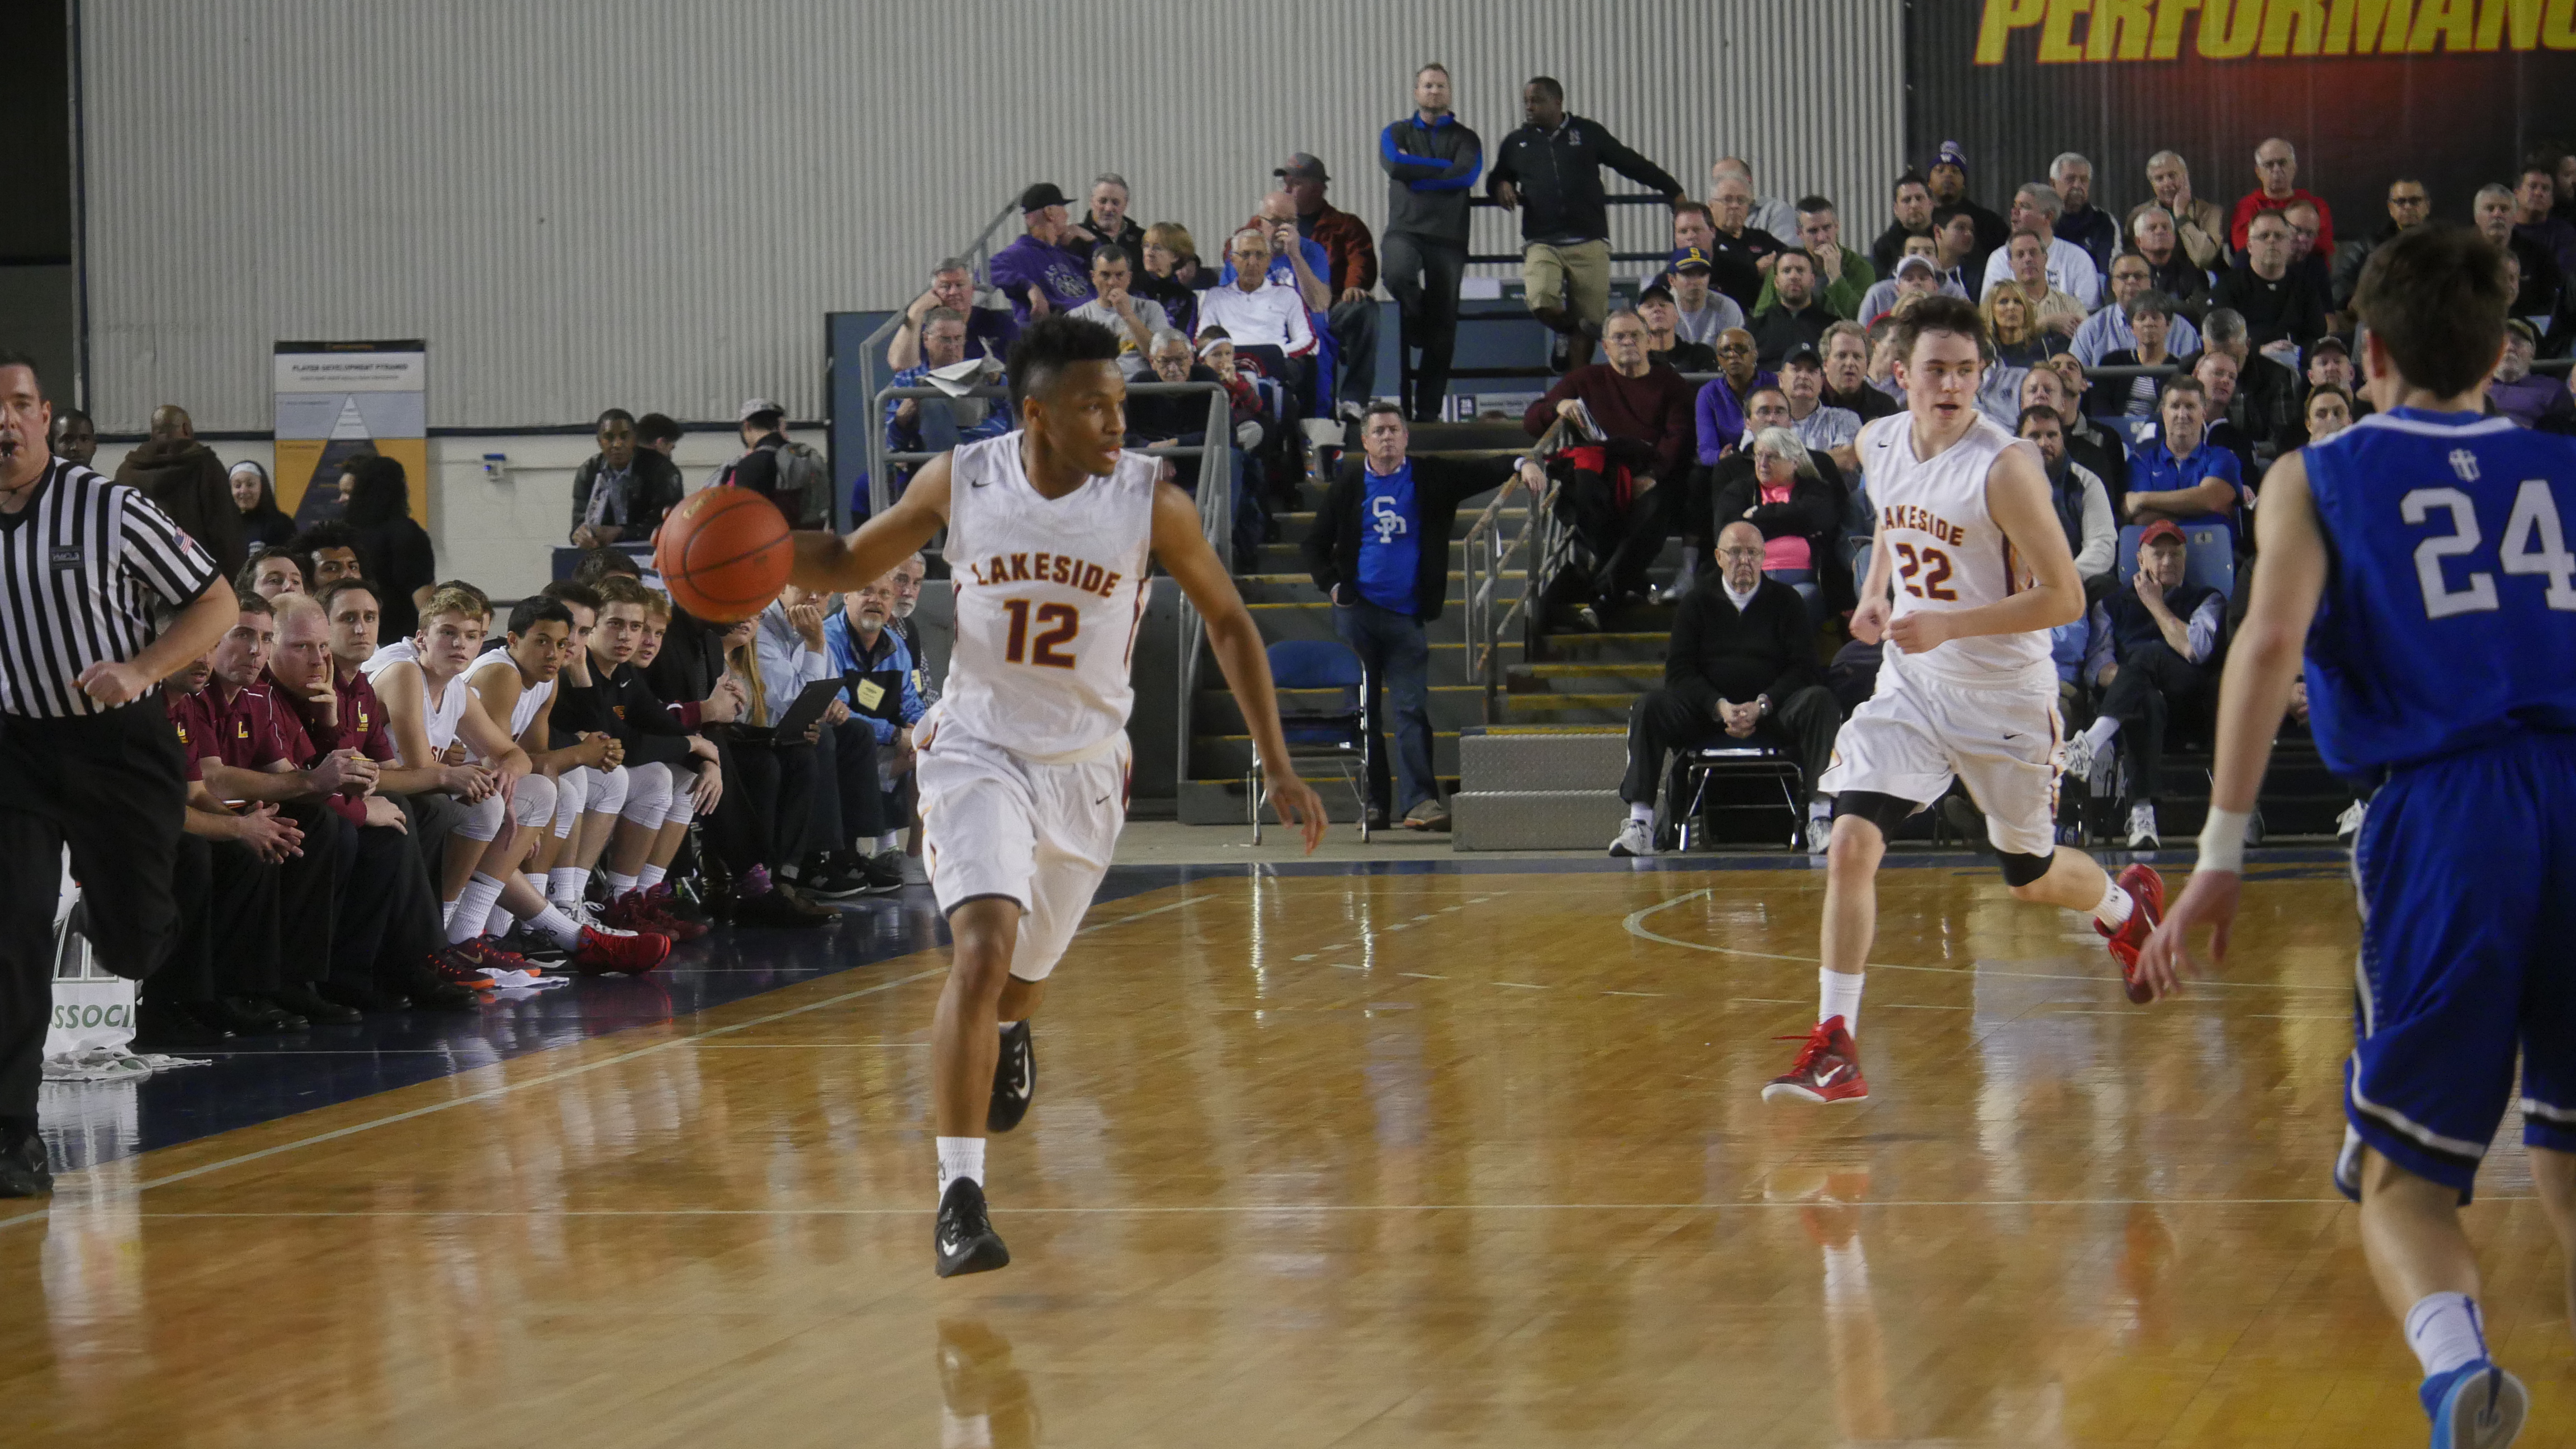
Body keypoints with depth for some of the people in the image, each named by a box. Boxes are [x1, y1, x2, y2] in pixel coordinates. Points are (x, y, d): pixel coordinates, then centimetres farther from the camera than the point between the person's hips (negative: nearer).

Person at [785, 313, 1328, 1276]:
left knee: (1026, 970, 17)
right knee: (982, 947, -23)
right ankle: (960, 1197, -21)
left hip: (1085, 764, 2)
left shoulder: (1152, 503, -14)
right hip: (978, 750, -2)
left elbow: (1226, 619, -1)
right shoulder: (961, 482, -12)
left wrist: (1277, 766, -4)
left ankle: (1006, 1030, 57)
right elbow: (852, 563, 2)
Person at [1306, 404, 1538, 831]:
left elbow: (1482, 471, -4)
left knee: (1412, 708, -7)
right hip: (1357, 611, 1)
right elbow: (1316, 543, 12)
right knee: (1362, 710, 3)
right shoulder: (1348, 482, 6)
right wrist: (1331, 585, -2)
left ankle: (1418, 801, -11)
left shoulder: (1429, 477, 5)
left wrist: (1520, 464, -23)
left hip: (1407, 615, -1)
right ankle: (1371, 802, 8)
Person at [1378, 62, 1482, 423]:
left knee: (1443, 331, -2)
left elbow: (1467, 174, -7)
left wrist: (1416, 172, -6)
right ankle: (1416, 326, -2)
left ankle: (1428, 410, 2)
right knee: (1398, 275, -35)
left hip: (1448, 235, 1)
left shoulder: (1465, 138, 14)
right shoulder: (1396, 133, 16)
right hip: (1405, 229, -1)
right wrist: (1444, 169, -4)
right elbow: (1394, 165, -6)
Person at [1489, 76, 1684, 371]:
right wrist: (1501, 186, 4)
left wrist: (1673, 191, 14)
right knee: (1541, 303, -25)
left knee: (1589, 324, -3)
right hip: (1542, 243, 1)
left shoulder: (1588, 133, 8)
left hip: (1589, 244, -1)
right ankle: (1565, 333, 9)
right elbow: (1497, 178, 29)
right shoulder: (1516, 144, 13)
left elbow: (1632, 164, 14)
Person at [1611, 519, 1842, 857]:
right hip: (1708, 713, 1)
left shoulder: (1786, 601, 8)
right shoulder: (1697, 603, 11)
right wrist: (1720, 708, -16)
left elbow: (1804, 668, -1)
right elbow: (1679, 671, 2)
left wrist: (1762, 706, -18)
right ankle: (1640, 825, -32)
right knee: (1649, 706, -25)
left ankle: (1820, 821, -37)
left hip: (1772, 714, -1)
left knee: (1819, 701, -30)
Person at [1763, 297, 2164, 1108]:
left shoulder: (2005, 468, -22)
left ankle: (2127, 904, 51)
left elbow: (2065, 600, -22)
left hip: (2005, 695, -4)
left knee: (2030, 878, 15)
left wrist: (1949, 625, -28)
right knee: (1851, 844, -16)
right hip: (1912, 685, 4)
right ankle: (1835, 1048, -13)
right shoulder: (1878, 444, -3)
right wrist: (1875, 594, 4)